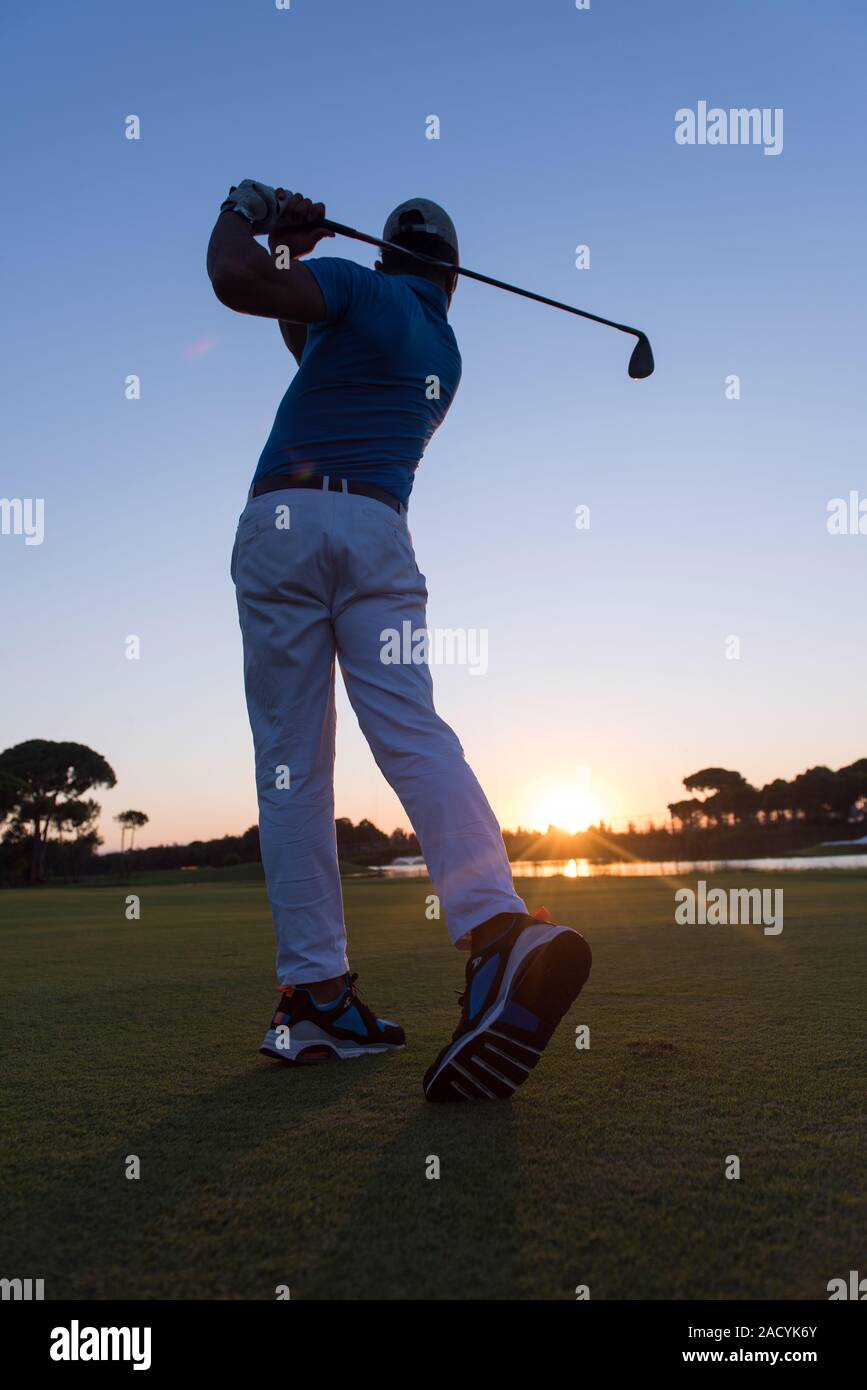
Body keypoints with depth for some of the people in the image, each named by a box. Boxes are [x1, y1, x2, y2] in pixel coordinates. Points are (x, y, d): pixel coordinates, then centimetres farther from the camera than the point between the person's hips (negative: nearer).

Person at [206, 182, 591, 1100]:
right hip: (377, 532, 3)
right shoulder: (444, 351, 28)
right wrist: (293, 252, 36)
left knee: (290, 763, -3)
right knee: (414, 734, -12)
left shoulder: (360, 292, 10)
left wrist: (243, 218, 14)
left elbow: (237, 281, -6)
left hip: (281, 524, -3)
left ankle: (316, 990, -5)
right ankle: (498, 928, -35)